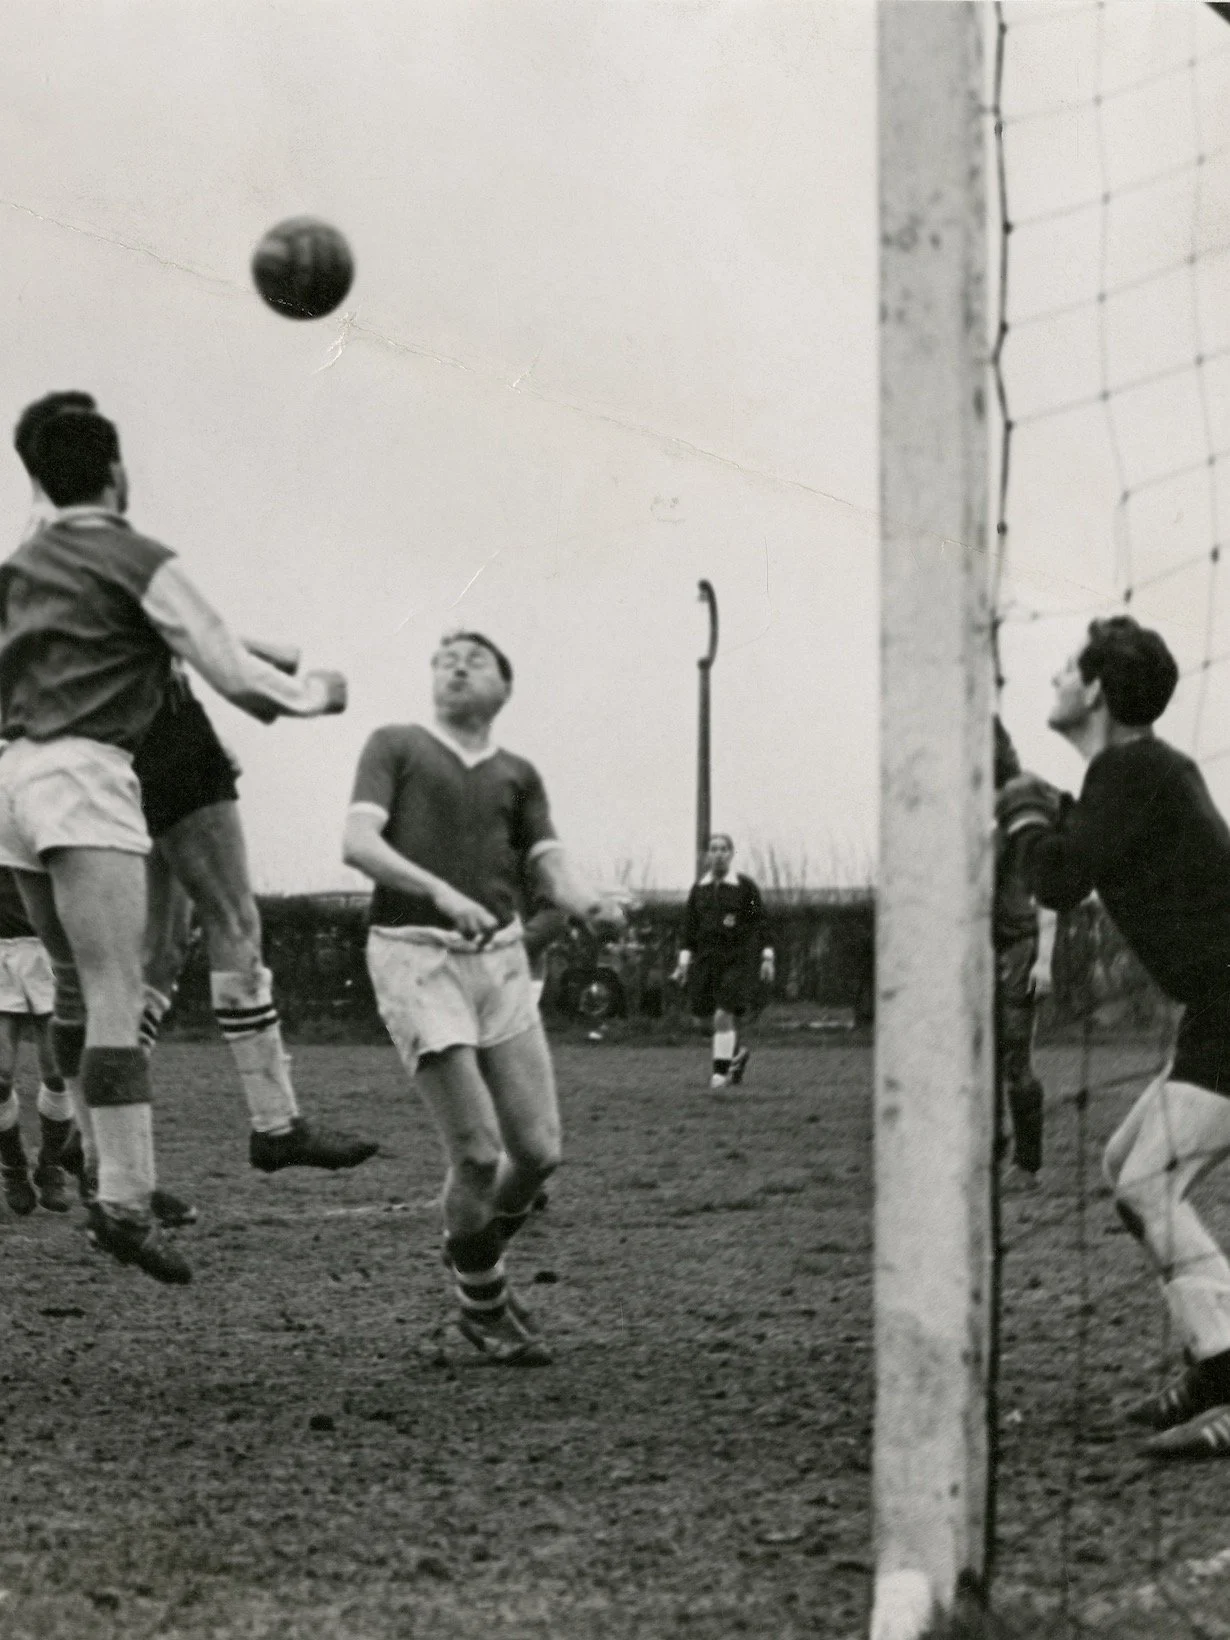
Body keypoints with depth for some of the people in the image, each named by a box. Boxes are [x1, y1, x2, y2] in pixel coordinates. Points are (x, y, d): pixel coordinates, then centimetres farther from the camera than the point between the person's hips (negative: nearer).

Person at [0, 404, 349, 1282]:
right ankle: (125, 1200, -22)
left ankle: (110, 1167, 21)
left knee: (79, 987, 18)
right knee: (116, 1001, -13)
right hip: (86, 778, -8)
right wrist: (314, 694, 12)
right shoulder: (138, 562, -3)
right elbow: (234, 674, -6)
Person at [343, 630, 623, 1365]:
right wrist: (440, 890, -23)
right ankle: (484, 1308, 11)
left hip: (500, 958, 4)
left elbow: (551, 866, 6)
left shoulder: (517, 775, 19)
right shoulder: (397, 746, 8)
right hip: (416, 955, -4)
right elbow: (359, 843, -7)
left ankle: (479, 1264, 28)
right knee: (479, 1151, -12)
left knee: (540, 1150, -2)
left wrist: (590, 904, -18)